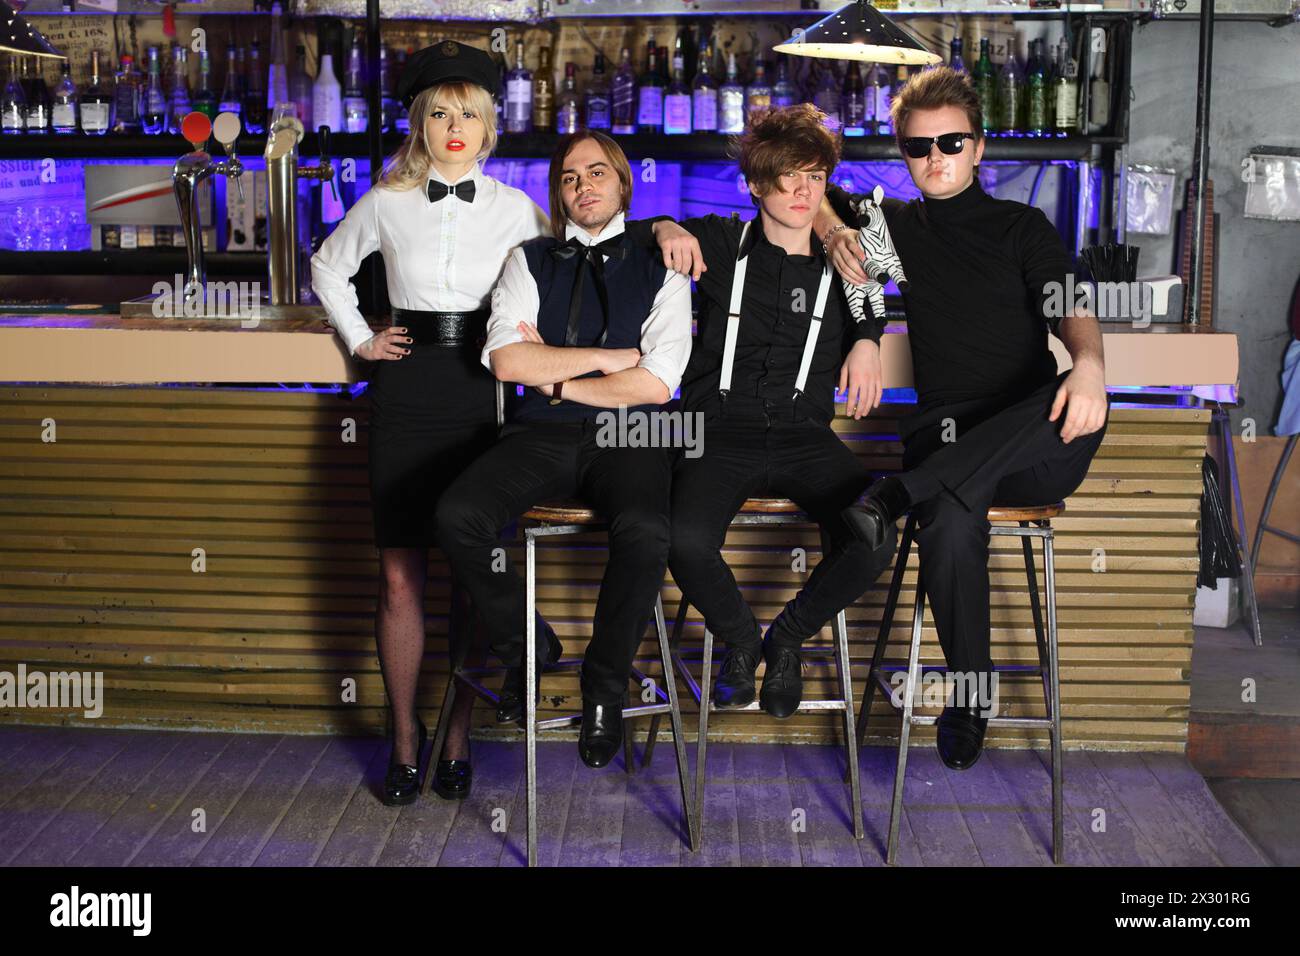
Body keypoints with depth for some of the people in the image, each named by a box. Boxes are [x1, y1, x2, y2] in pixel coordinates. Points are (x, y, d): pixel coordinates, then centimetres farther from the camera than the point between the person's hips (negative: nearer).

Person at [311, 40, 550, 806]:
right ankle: (405, 737, 14)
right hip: (406, 390, 1)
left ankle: (459, 737, 14)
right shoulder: (387, 204, 5)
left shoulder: (516, 210, 3)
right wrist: (359, 339, 12)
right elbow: (330, 266, 21)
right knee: (401, 576, 1)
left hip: (481, 391, 0)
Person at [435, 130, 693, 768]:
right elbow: (508, 361, -1)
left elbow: (655, 384, -4)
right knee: (457, 515, -28)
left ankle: (605, 685, -9)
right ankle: (518, 645, 0)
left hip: (623, 437, -2)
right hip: (540, 436, 2)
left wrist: (553, 376, -1)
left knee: (645, 533, -35)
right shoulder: (530, 262, 15)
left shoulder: (659, 272, 10)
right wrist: (609, 357, -2)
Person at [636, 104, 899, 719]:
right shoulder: (719, 244, 8)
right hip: (720, 430, -2)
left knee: (874, 541, -27)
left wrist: (867, 339, 10)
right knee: (687, 541, -33)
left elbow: (870, 303, 32)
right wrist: (663, 229, -4)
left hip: (804, 436, 2)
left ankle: (789, 636, 4)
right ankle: (739, 638, 2)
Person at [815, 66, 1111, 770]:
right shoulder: (895, 225, 21)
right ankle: (970, 696, -22)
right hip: (946, 433, 0)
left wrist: (1089, 365, -25)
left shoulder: (1022, 226, 15)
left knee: (1083, 407, -38)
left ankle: (896, 495, -36)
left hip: (1034, 447, 0)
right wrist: (833, 233, 6)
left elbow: (1068, 309, -2)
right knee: (951, 521, -36)